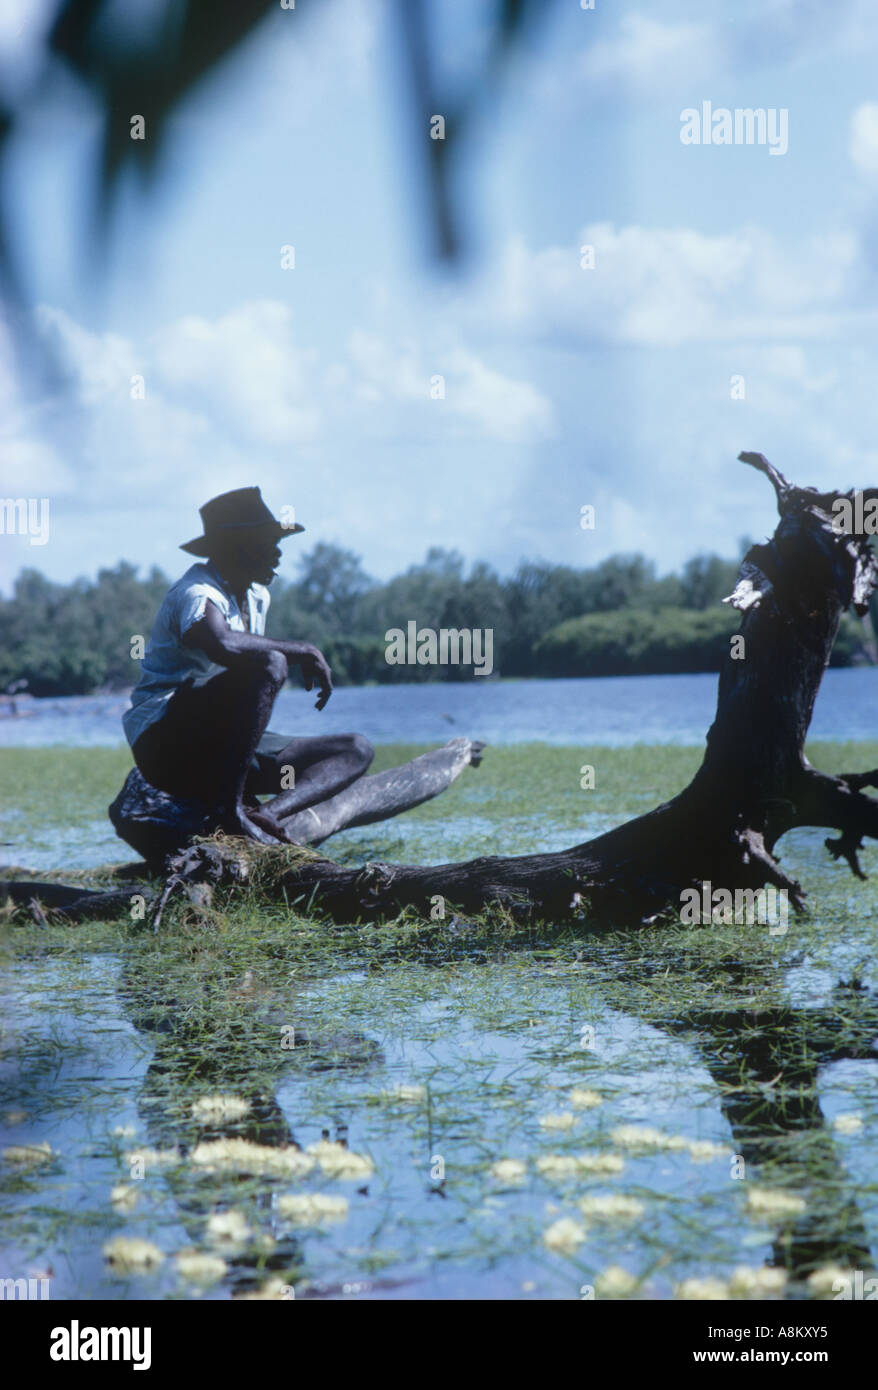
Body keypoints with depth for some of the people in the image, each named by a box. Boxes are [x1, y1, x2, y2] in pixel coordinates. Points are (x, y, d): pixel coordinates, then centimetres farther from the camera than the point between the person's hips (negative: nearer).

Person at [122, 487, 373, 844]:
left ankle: (265, 813, -23)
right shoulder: (196, 593, -14)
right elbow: (222, 645, -37)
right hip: (164, 744, -9)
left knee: (357, 750, 2)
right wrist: (304, 652, -25)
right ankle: (230, 809, -32)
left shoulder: (257, 597, 15)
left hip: (225, 749, 9)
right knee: (269, 665, -32)